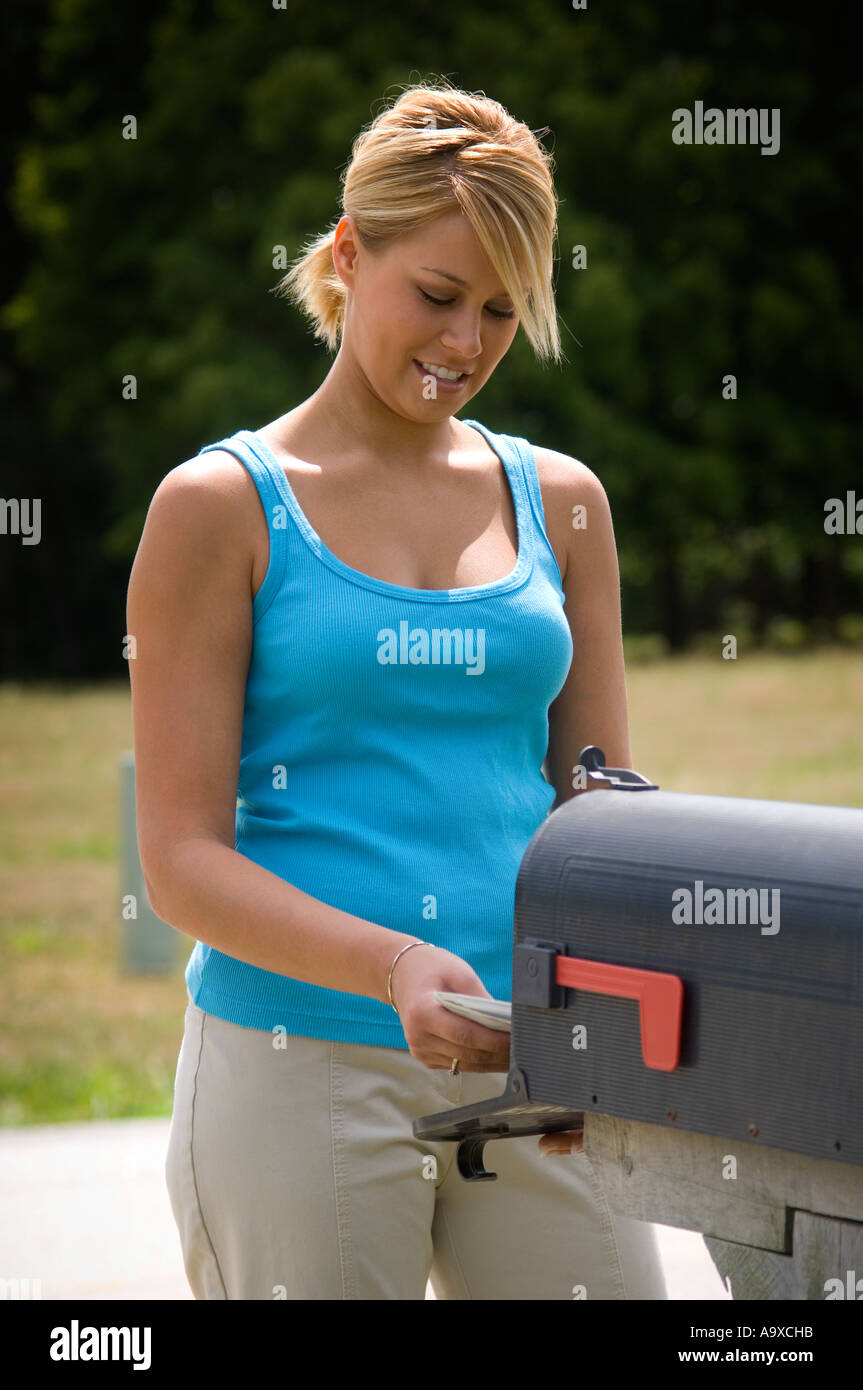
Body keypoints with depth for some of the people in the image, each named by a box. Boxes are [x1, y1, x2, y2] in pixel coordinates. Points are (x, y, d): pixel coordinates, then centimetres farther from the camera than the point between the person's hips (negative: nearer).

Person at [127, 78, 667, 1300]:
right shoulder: (223, 505, -1)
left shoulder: (558, 503, 11)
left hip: (529, 1072, 4)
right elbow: (182, 857, -5)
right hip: (298, 1062, -3)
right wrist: (391, 965, -21)